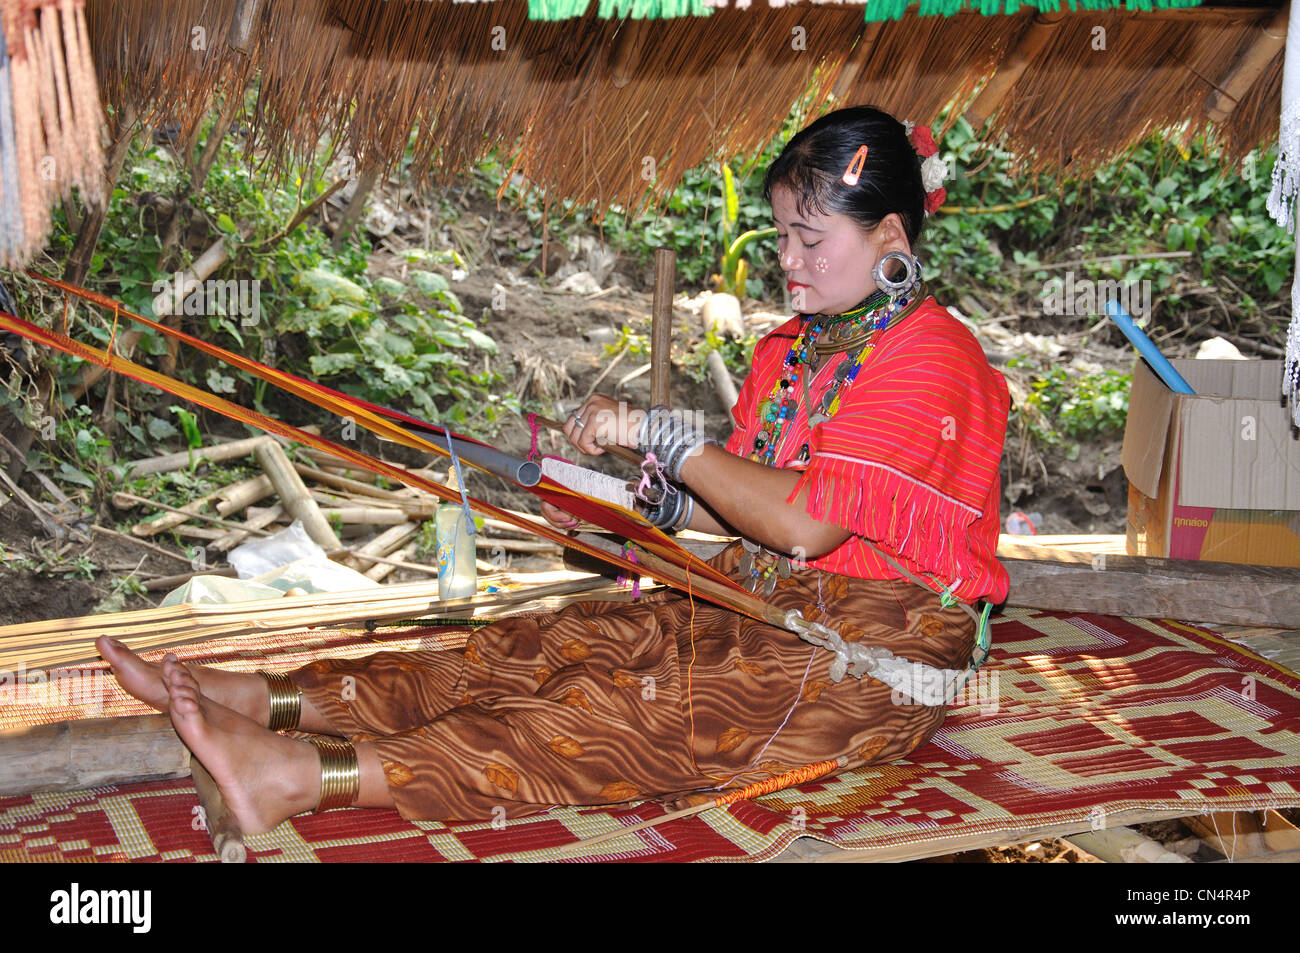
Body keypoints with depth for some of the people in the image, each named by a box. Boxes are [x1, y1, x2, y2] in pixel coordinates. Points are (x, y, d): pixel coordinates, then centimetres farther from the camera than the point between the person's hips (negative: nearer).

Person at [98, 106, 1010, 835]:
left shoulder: (932, 359, -13)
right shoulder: (791, 347, 15)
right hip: (759, 603, 8)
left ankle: (311, 777, -43)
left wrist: (660, 433, -18)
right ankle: (266, 699, -19)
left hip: (877, 650, -7)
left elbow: (804, 521, -22)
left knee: (639, 713, -29)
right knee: (546, 647, -11)